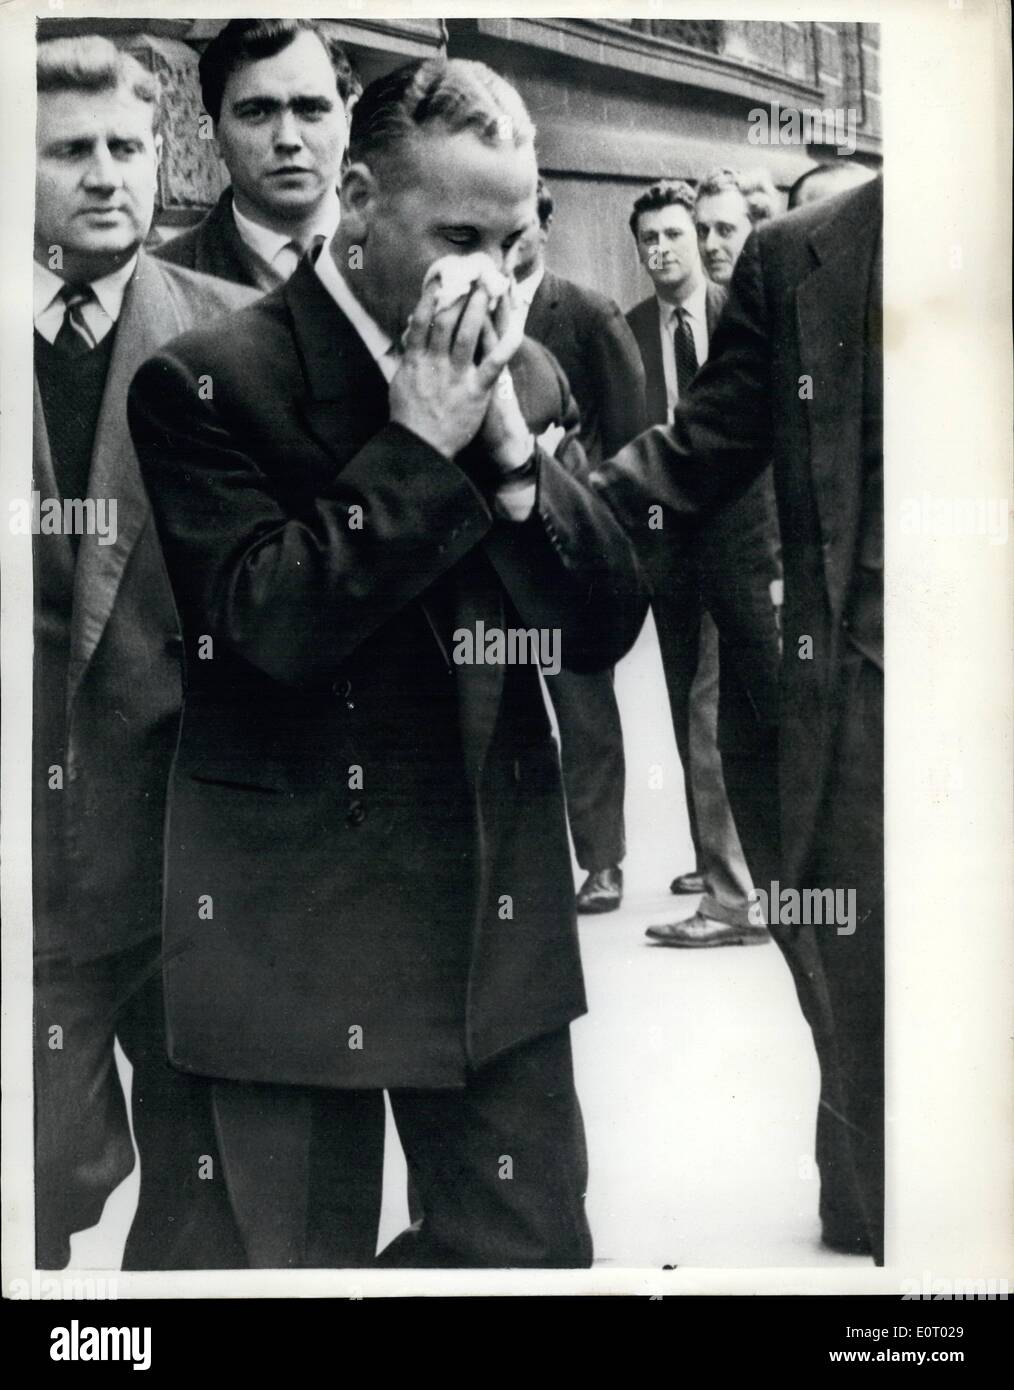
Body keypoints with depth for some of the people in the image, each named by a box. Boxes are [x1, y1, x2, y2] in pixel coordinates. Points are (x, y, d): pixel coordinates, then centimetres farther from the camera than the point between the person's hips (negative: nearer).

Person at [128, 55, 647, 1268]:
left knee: (535, 1241, 13)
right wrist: (418, 443, -18)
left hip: (497, 911, 5)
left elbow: (607, 627, 2)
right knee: (279, 1252, 12)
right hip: (290, 925, -4)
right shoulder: (207, 382, -9)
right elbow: (273, 626, -20)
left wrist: (511, 448, -11)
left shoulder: (527, 376, 7)